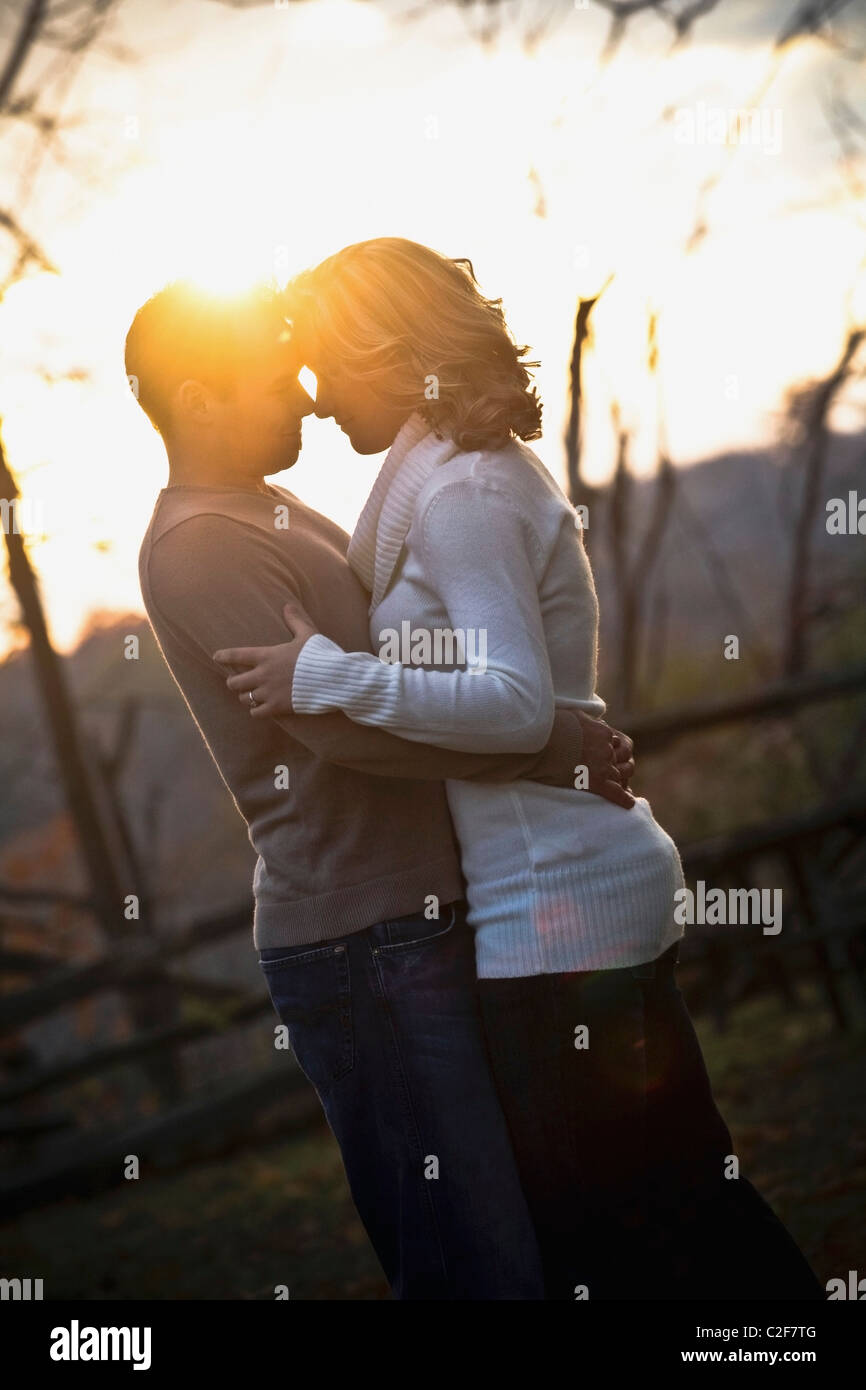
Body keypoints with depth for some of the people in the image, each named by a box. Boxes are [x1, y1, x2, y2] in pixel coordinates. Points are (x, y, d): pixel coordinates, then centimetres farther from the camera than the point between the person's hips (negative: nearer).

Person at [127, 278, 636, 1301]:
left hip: (415, 921, 10)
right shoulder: (197, 543, -12)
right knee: (481, 1265, -10)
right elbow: (345, 719, -20)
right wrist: (549, 746, -15)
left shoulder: (280, 519, 20)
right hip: (366, 946, -10)